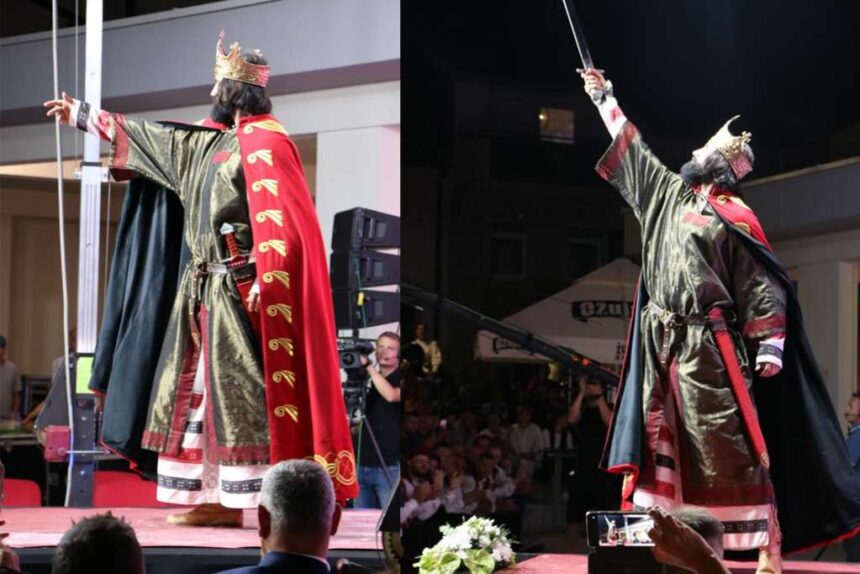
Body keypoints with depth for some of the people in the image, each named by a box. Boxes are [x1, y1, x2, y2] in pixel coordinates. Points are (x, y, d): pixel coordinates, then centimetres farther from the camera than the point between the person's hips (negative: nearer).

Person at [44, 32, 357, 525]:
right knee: (204, 389, 7)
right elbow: (146, 135, 30)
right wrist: (83, 115, 37)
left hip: (240, 293, -10)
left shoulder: (264, 141, -9)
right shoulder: (210, 141, 18)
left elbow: (279, 222, -18)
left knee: (245, 392, -14)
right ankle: (221, 498, 10)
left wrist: (262, 285, -25)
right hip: (209, 291, 10)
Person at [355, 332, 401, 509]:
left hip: (389, 467, -6)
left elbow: (391, 395, -24)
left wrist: (368, 365, -20)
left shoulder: (399, 379, -2)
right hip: (363, 465, 6)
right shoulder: (367, 380, 14)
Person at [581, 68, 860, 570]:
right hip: (661, 343, 7)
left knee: (728, 444, -12)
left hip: (707, 345, -7)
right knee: (658, 440, 5)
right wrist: (604, 97, 37)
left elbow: (764, 285, -7)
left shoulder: (733, 216, -2)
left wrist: (770, 345, -16)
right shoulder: (668, 193, 17)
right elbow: (630, 149, 31)